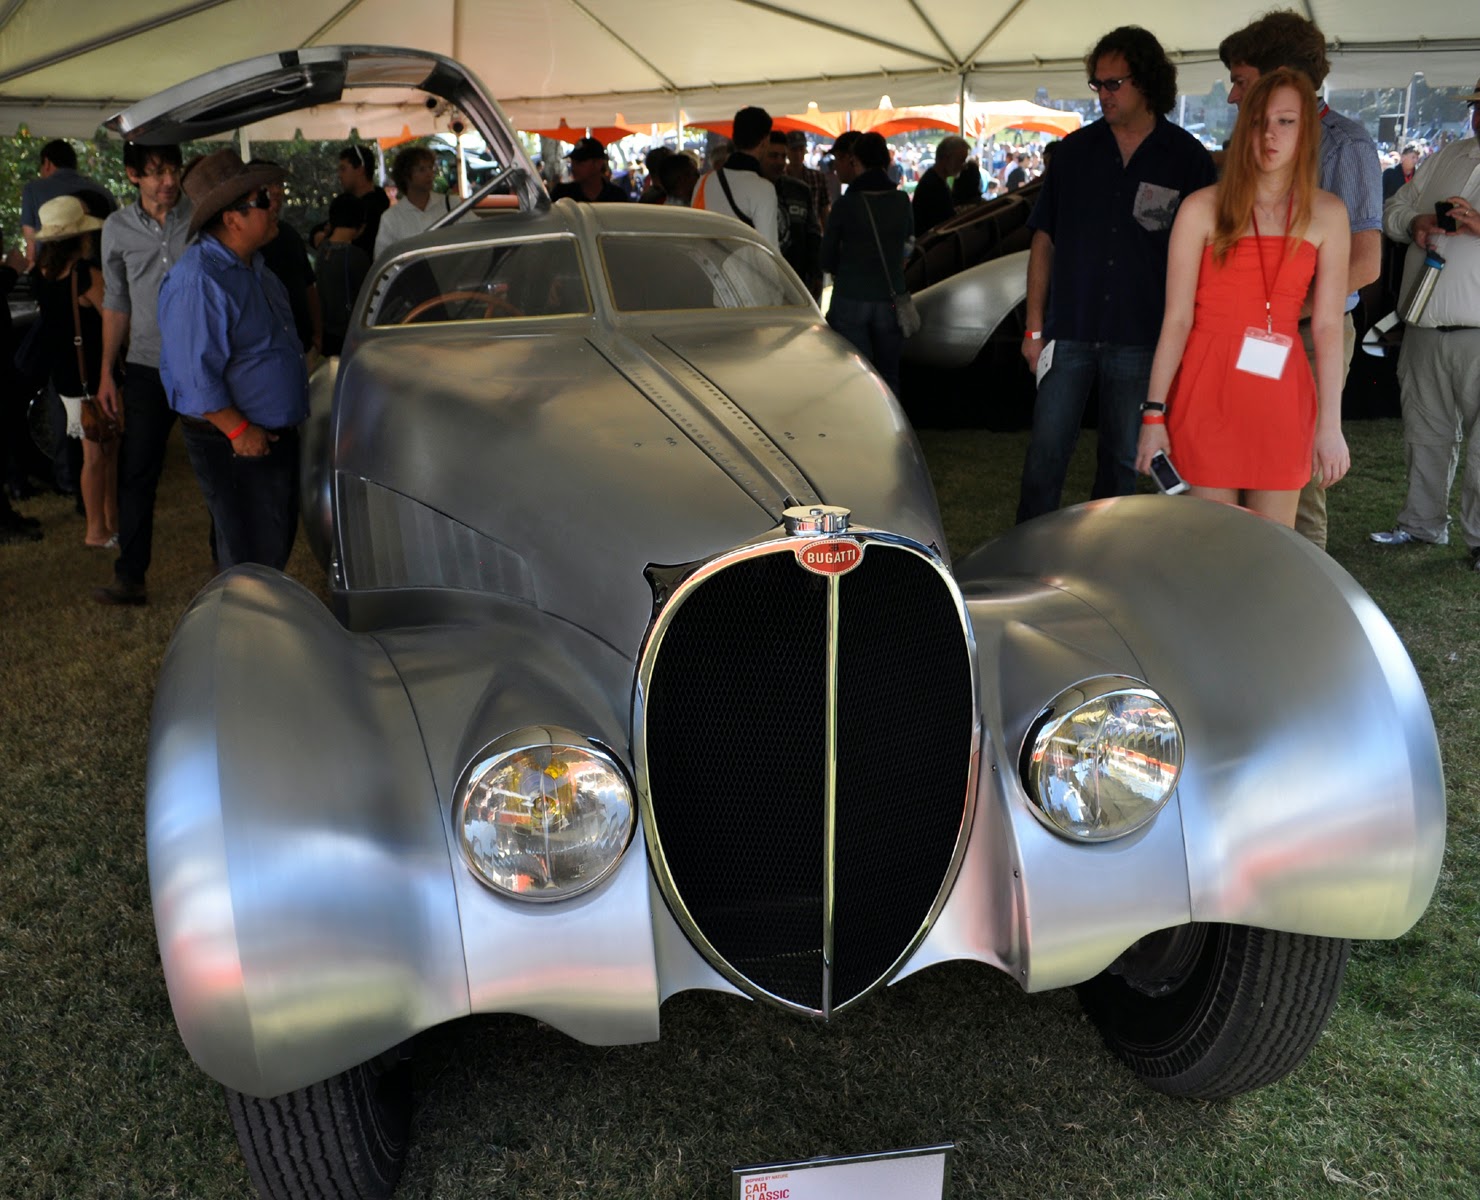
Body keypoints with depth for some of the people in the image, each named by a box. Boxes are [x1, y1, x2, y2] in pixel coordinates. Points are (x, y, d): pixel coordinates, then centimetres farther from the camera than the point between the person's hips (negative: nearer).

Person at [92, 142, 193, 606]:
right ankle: (130, 576, 11)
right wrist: (107, 373, 10)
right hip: (146, 365, 2)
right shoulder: (118, 228, 4)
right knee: (136, 473, 2)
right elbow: (116, 302, 12)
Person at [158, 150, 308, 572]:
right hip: (236, 444, -10)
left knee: (278, 546, 20)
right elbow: (195, 371, -25)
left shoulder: (252, 266, 10)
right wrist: (238, 430, -22)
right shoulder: (198, 281, -22)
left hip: (277, 433, 10)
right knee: (252, 558, 0)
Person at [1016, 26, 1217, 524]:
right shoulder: (1077, 149, 5)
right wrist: (1034, 326, 3)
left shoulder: (1188, 158, 0)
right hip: (1069, 332, 1)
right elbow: (1044, 240, 7)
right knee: (1045, 453, -1)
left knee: (1124, 459, 10)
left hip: (1142, 337, -1)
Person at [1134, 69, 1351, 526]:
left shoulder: (1327, 214, 4)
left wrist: (1330, 425, 0)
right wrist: (1154, 412, -8)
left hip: (1282, 398, 2)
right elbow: (1176, 319, -5)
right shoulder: (1203, 208, -3)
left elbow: (1327, 327, 3)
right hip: (1209, 391, -2)